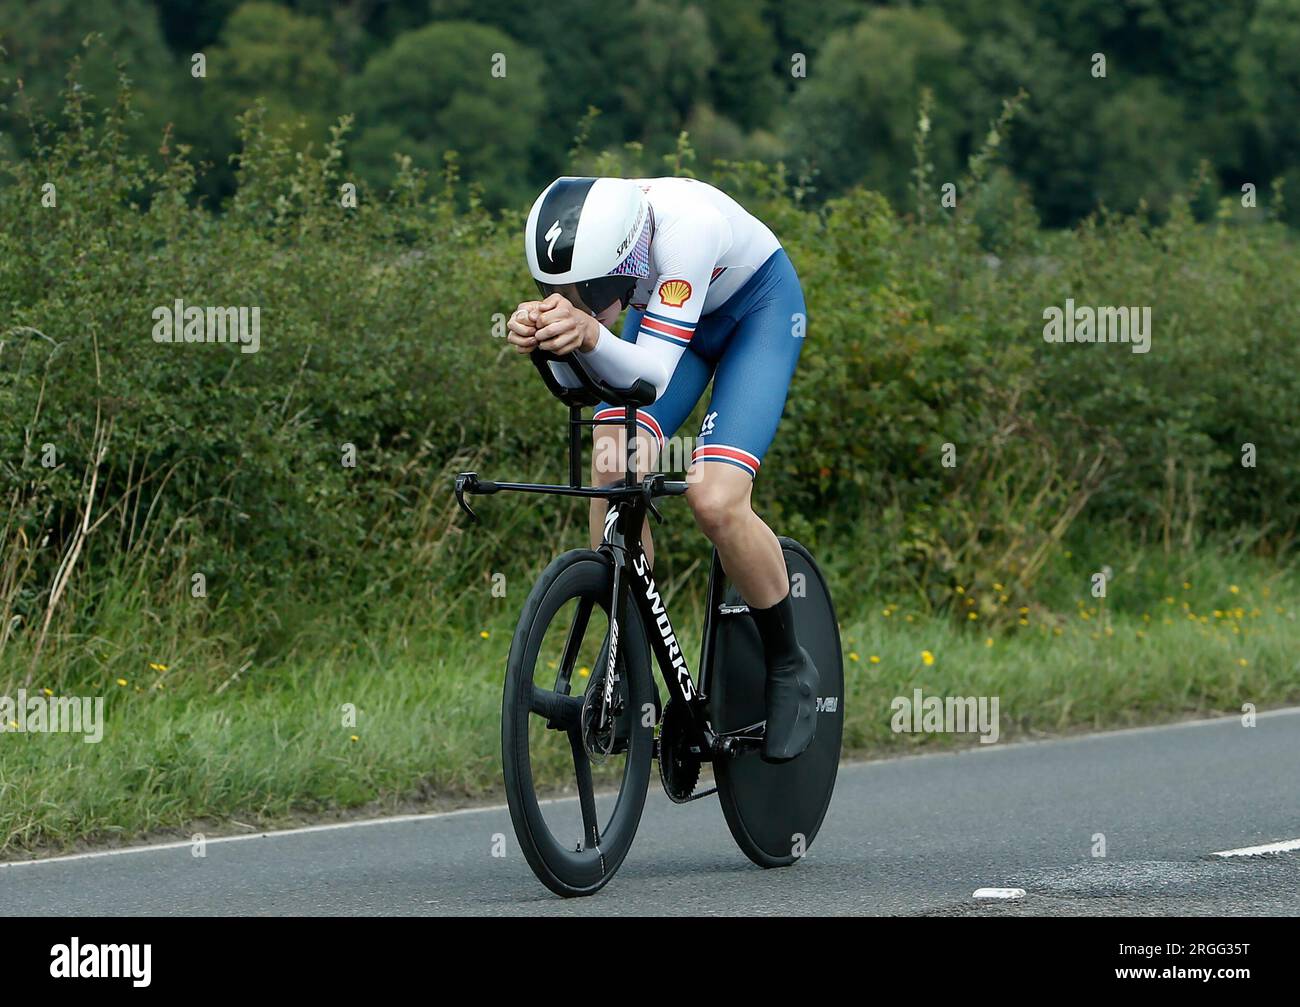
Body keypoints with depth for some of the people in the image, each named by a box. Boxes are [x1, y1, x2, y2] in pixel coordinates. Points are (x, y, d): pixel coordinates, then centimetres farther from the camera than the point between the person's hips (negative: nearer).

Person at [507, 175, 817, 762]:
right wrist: (537, 335, -44)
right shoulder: (575, 238, -27)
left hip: (758, 306, -5)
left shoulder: (685, 224, -41)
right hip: (665, 312, 5)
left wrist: (591, 335, -61)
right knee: (614, 473, -18)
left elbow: (653, 376, -42)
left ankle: (789, 669, 2)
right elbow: (574, 379, -22)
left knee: (714, 500, -22)